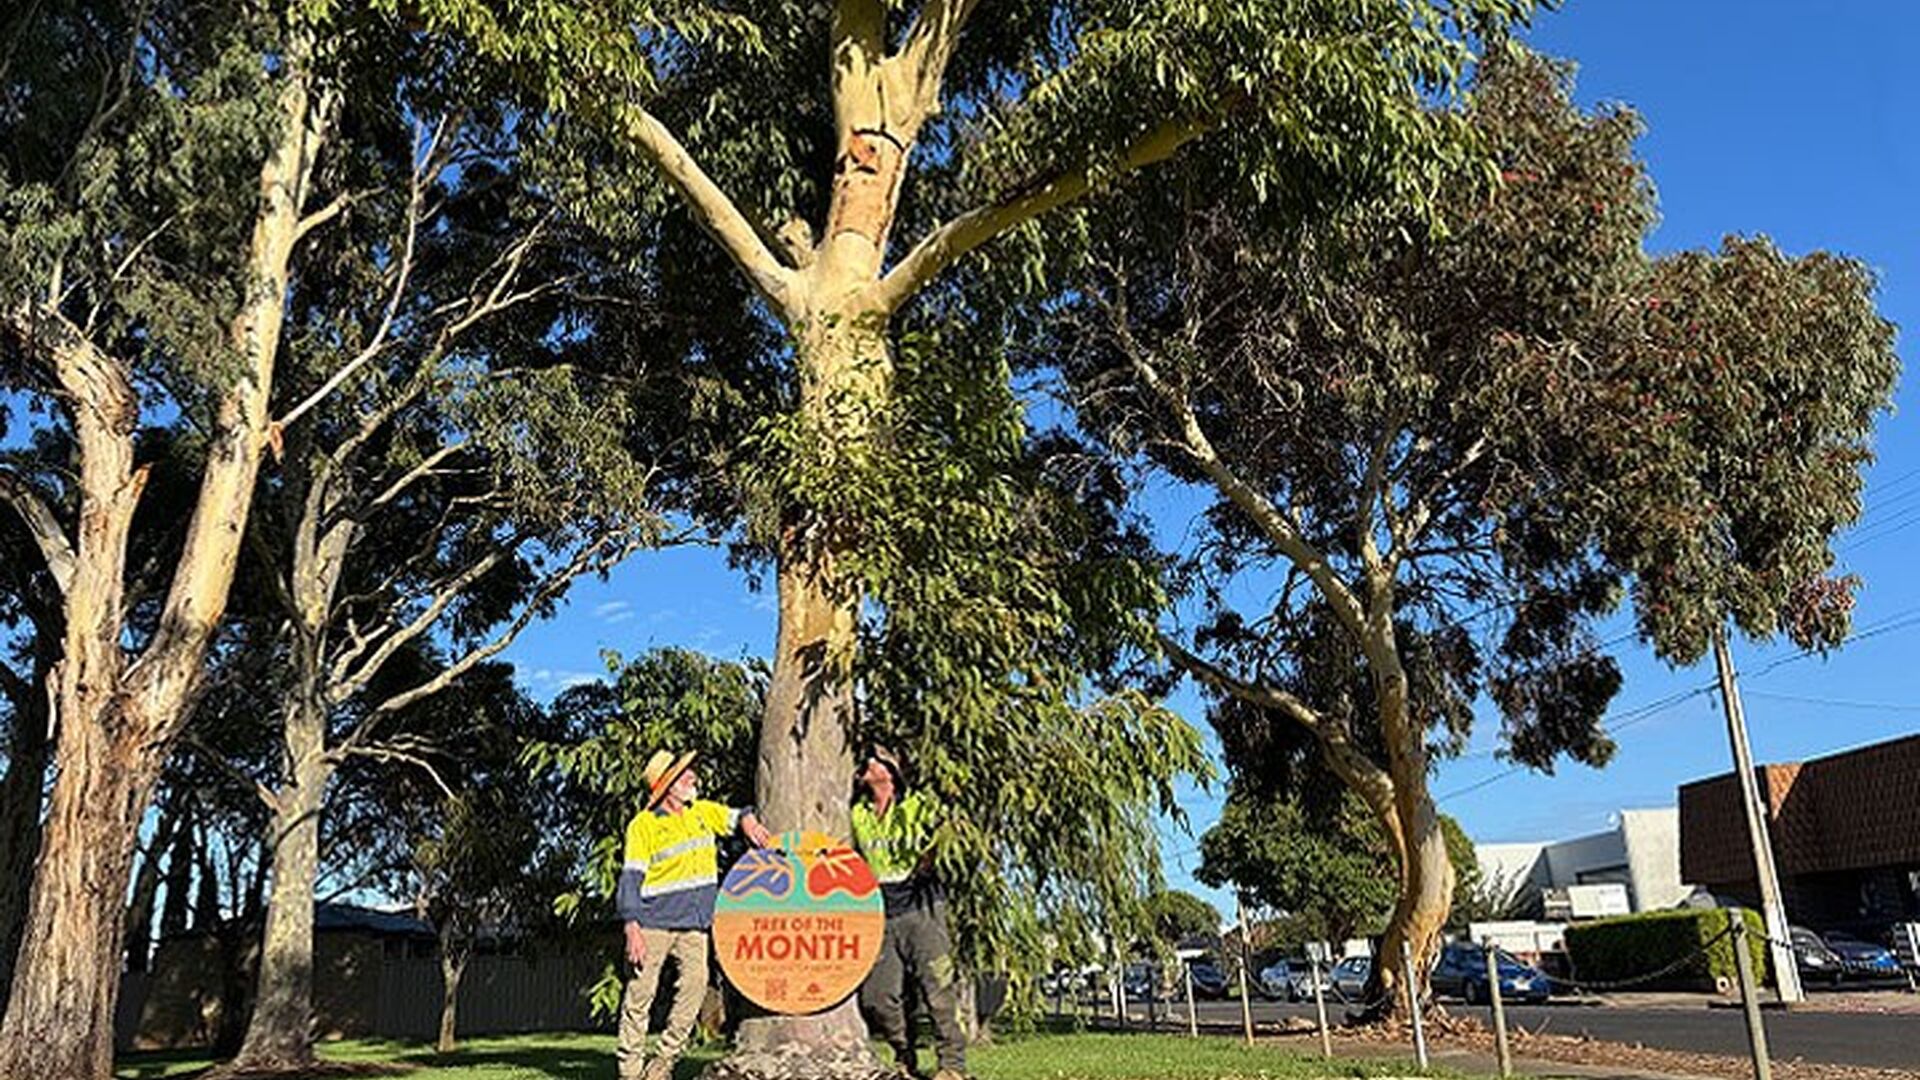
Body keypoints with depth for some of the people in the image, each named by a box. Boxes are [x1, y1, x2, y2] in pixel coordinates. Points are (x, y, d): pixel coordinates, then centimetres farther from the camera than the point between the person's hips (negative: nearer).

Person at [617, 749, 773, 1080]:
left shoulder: (703, 812, 11)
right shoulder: (643, 825, -6)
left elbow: (735, 816, 24)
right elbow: (630, 878, -9)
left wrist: (748, 821, -2)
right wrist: (632, 927, -16)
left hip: (695, 922, 5)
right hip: (655, 922, -5)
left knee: (695, 983, -8)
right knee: (641, 992, -2)